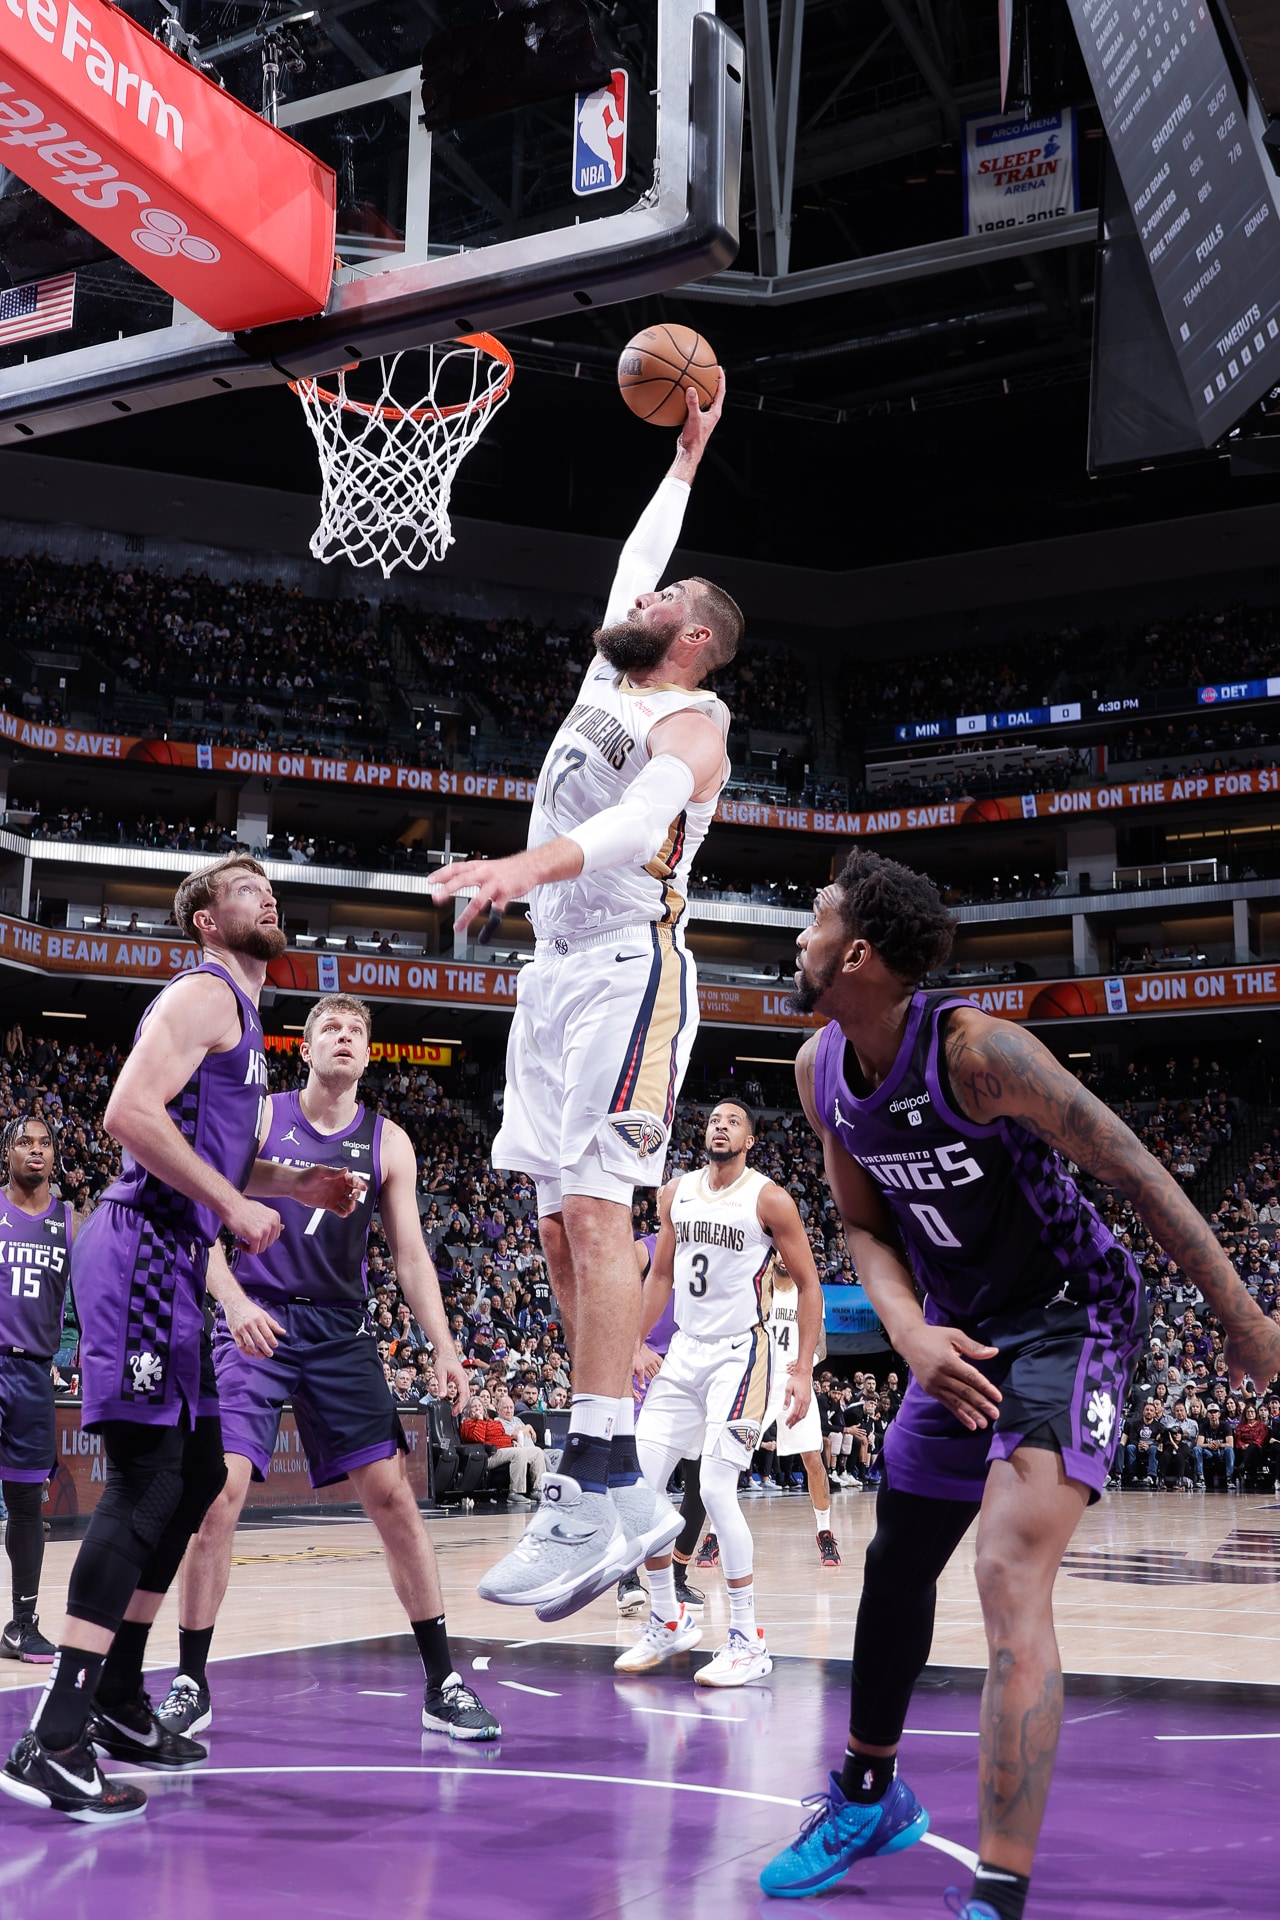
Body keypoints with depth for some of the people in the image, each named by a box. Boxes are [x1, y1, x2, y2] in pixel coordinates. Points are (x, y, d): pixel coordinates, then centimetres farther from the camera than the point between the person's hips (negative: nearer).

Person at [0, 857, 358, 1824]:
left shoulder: (240, 1015, 24)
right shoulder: (204, 993, -7)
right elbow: (131, 1113, -21)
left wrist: (296, 1184, 18)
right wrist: (234, 1203, -18)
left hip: (173, 1263, 11)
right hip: (141, 1248, -11)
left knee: (199, 1474, 14)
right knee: (147, 1480, -16)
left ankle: (118, 1700, 23)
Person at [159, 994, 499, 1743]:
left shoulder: (388, 1142, 6)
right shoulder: (258, 1116, 0)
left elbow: (411, 1255, 6)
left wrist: (445, 1349, -6)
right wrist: (235, 1302, -21)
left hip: (342, 1335, 2)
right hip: (258, 1325, -2)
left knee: (394, 1497, -3)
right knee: (220, 1491, -13)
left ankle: (443, 1686, 6)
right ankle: (191, 1686, 2)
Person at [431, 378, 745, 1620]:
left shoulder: (690, 723, -5)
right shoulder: (609, 678, 21)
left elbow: (641, 817, -28)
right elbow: (637, 551, 39)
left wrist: (534, 861, -45)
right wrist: (684, 457, 42)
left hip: (628, 970, -9)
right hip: (558, 972, 9)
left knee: (596, 1209, -19)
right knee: (563, 1228, 3)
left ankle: (606, 1486, -24)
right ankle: (614, 1495, 6)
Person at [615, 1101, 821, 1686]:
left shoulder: (769, 1199, -9)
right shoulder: (676, 1193, 7)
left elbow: (808, 1286, -6)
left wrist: (803, 1369, -13)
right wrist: (634, 1346, 12)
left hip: (739, 1353, -6)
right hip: (684, 1351, 6)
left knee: (716, 1490, -16)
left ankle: (748, 1641, -3)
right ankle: (667, 1623, 16)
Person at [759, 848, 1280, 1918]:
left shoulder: (976, 1050, -27)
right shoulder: (821, 1072, -4)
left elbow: (1134, 1171, -22)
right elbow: (867, 1227, 6)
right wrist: (911, 1333, -14)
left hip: (1071, 1315, -8)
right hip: (964, 1333, 8)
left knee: (1010, 1575, -23)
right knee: (897, 1567, 18)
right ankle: (870, 1797, 42)